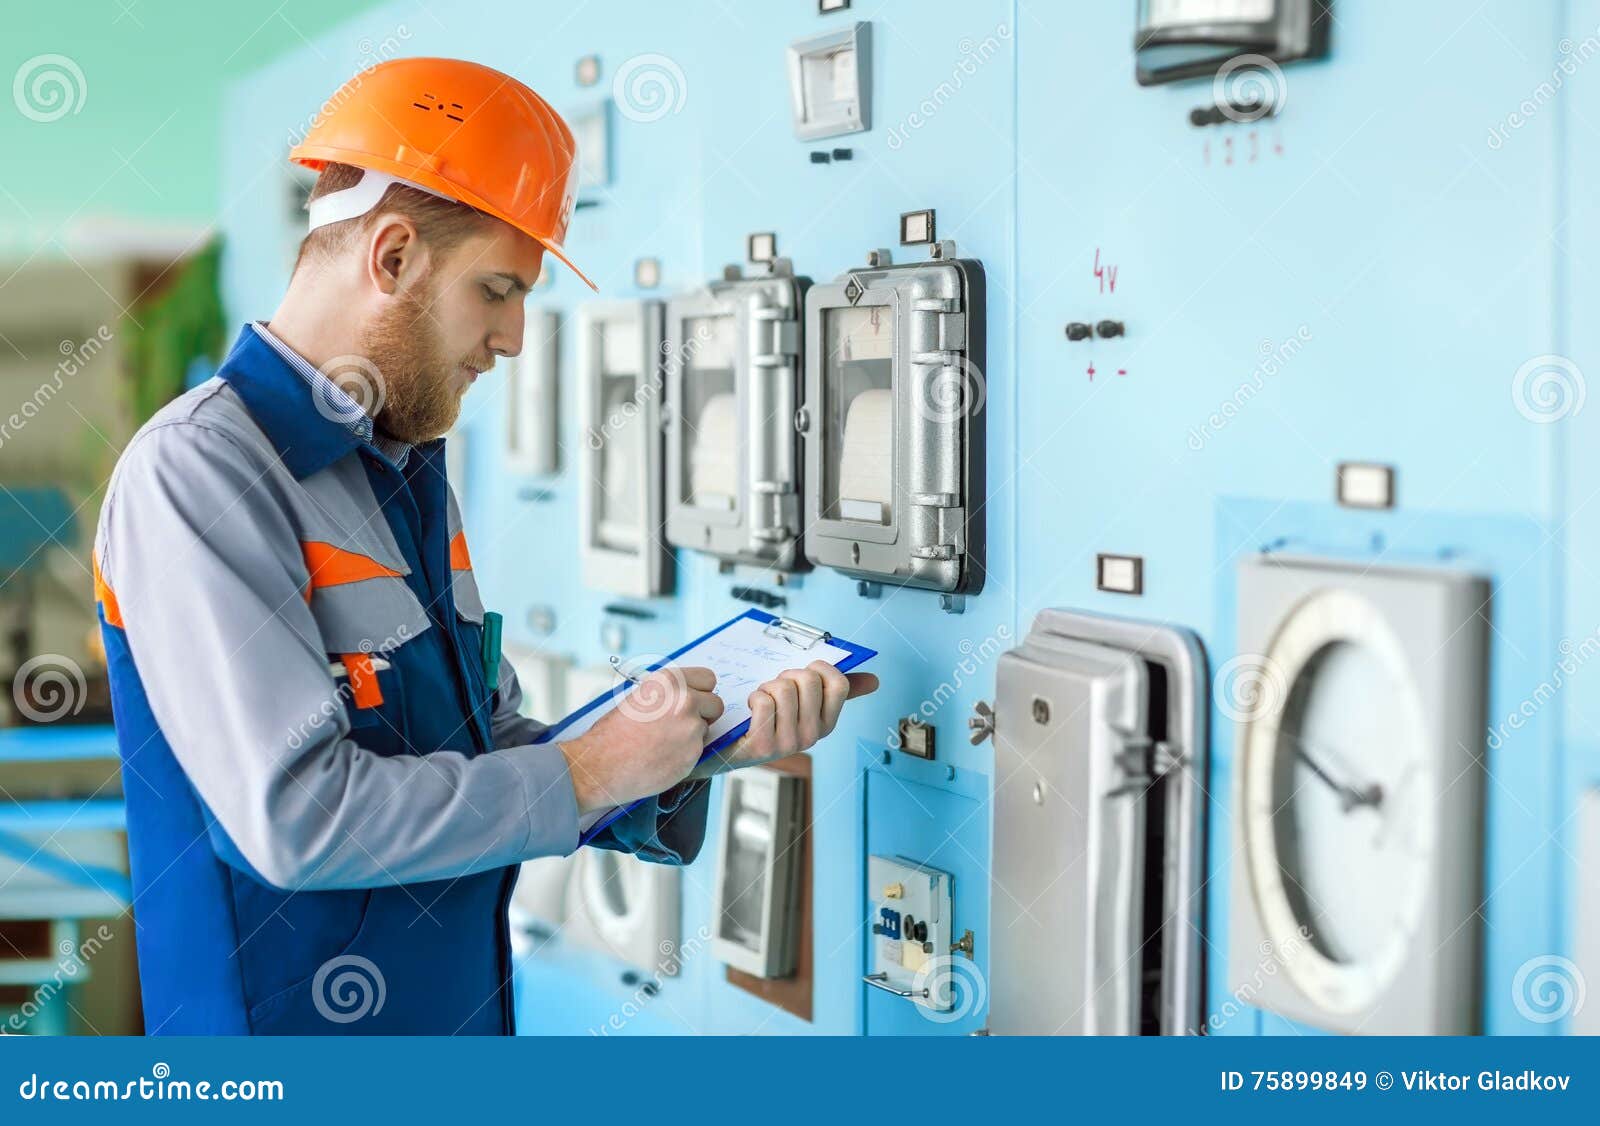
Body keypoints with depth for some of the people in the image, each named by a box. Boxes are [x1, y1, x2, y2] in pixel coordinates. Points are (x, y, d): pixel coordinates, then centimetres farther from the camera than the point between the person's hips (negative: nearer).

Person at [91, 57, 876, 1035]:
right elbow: (298, 815, -26)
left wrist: (713, 743, -4)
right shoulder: (198, 468, -18)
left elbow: (488, 749, 7)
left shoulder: (412, 471, 10)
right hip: (292, 1022, -8)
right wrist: (593, 770, -18)